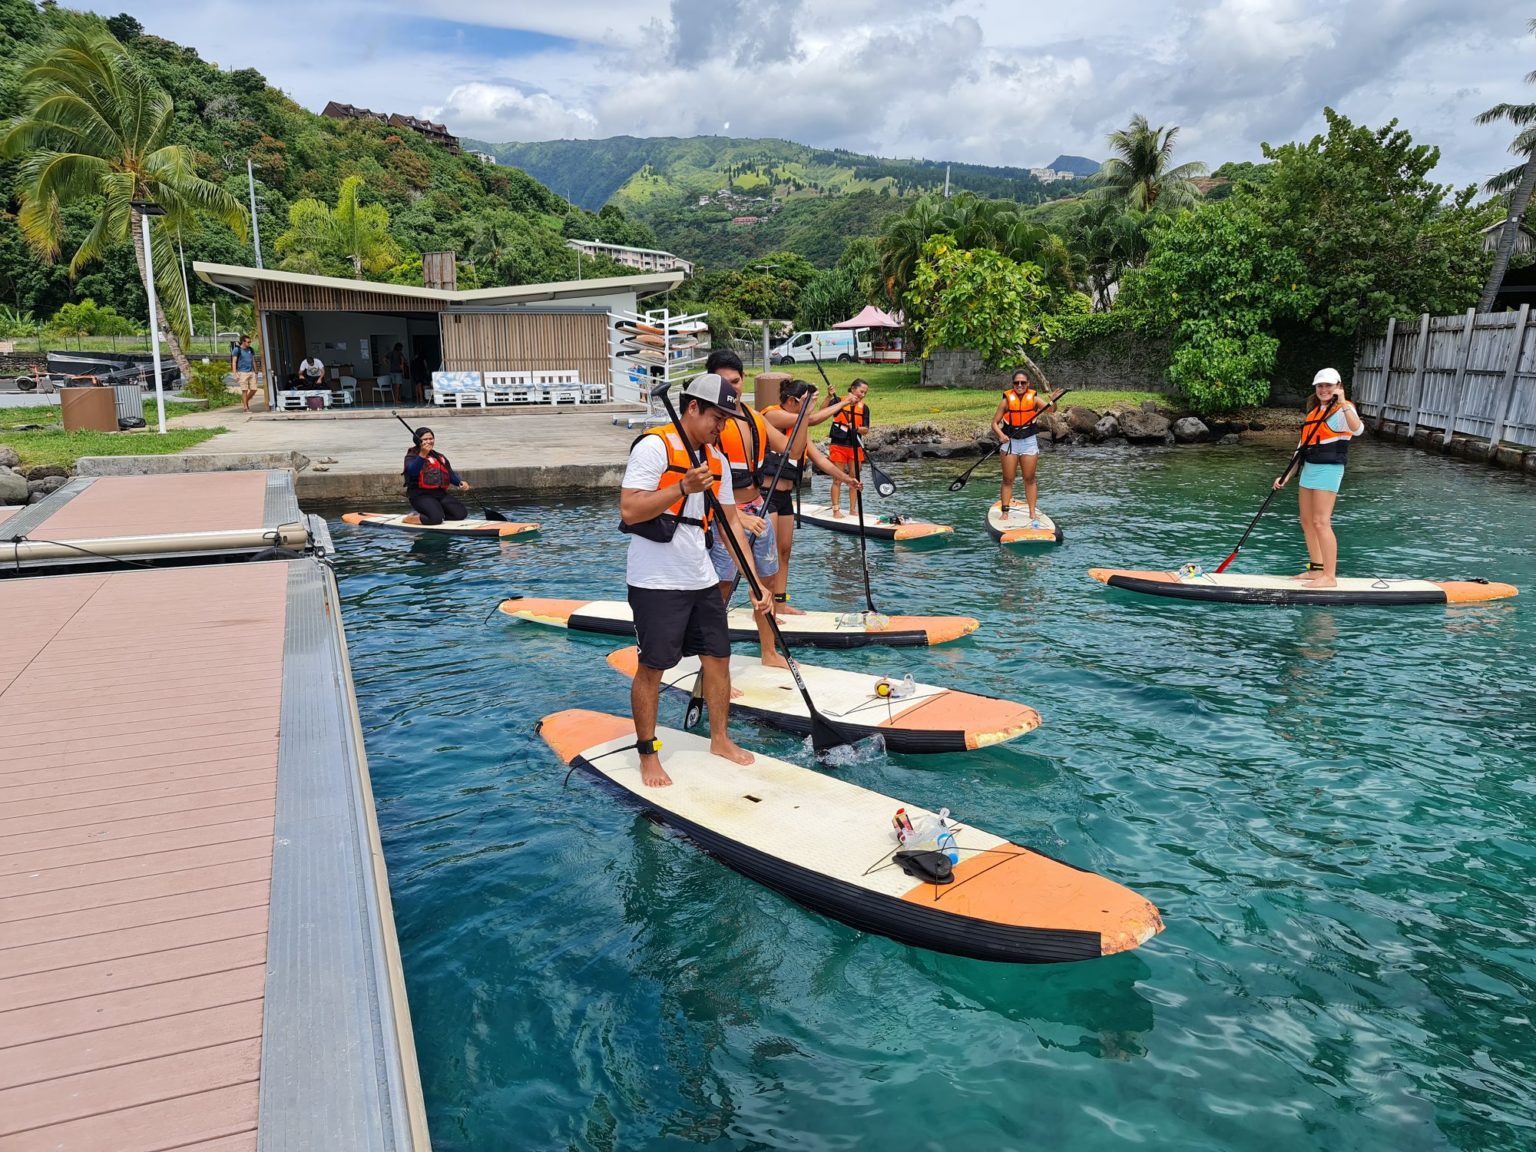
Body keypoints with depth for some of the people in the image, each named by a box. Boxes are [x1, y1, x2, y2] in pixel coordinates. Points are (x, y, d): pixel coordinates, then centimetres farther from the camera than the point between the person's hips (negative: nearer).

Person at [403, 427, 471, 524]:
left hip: (440, 494, 7)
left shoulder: (440, 457, 22)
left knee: (461, 514, -11)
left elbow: (451, 475, 20)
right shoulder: (412, 457, 0)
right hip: (421, 495, -7)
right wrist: (422, 455, -35)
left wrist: (461, 482, -2)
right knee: (436, 518, -30)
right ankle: (416, 518, 1)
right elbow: (412, 471, -22)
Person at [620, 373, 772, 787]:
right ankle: (648, 755, 16)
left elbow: (730, 523, 11)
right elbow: (629, 511, -19)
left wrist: (756, 583, 6)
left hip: (701, 579, 7)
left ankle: (720, 738, 29)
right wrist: (684, 487, -27)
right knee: (652, 667, 1)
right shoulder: (654, 446, -12)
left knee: (717, 657, 11)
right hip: (656, 581, -7)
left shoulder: (716, 459, 11)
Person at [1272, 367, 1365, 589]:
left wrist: (1342, 402, -35)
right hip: (1309, 468, 9)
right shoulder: (1314, 411, 17)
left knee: (1321, 522, -12)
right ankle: (1317, 569, 20)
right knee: (1307, 522, 11)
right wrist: (1287, 475, 15)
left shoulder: (1342, 411, -7)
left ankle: (1330, 577, -9)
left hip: (1328, 470, -9)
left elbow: (1357, 429, -30)